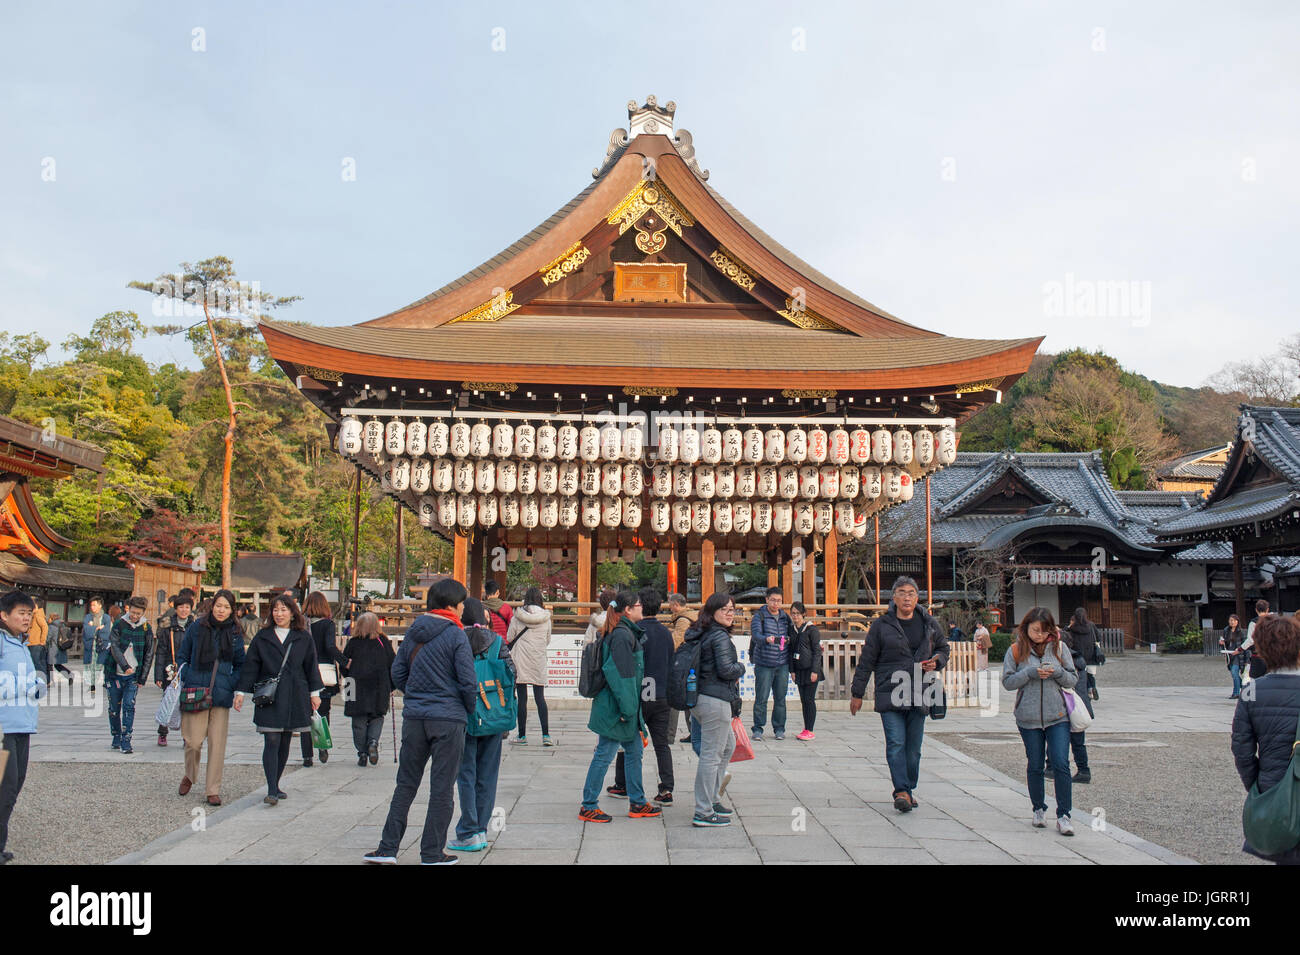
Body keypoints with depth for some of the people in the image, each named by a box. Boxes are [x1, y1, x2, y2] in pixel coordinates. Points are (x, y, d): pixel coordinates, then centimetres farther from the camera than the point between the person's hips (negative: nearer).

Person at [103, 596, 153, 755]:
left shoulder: (146, 628, 0)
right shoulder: (119, 624, -3)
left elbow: (148, 654, 4)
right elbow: (115, 647, -14)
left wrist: (142, 679, 0)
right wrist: (125, 666, -29)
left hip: (133, 676, 0)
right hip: (114, 674, 0)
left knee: (129, 706, -12)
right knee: (114, 707, 8)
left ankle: (126, 741, -10)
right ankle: (116, 737, 25)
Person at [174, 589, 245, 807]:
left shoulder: (235, 633, 7)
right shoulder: (196, 627, 3)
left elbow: (240, 664, 16)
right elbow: (182, 656, 11)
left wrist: (234, 685, 1)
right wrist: (186, 679, -2)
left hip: (221, 695, 1)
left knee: (217, 743, 0)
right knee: (194, 741, -4)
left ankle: (213, 790, 9)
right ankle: (189, 775, 27)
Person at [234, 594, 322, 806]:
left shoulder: (303, 638, 7)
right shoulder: (262, 637, 5)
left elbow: (311, 666, 10)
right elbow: (250, 665, 5)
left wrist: (314, 693, 6)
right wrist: (241, 692, 0)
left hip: (295, 698, 2)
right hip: (269, 698, -1)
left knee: (285, 743, 8)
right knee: (271, 742, -10)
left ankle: (276, 785, 22)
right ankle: (271, 791, -12)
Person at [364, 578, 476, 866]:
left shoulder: (413, 632, 6)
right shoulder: (456, 636, -11)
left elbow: (397, 673, 10)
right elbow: (468, 682, -12)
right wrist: (470, 710, 4)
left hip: (414, 718, 5)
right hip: (448, 720, -5)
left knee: (406, 784, 14)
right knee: (441, 788, 5)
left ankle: (388, 848, 16)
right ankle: (432, 854, 10)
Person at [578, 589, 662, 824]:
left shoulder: (630, 632, 14)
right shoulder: (622, 635, -18)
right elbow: (618, 673, -23)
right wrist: (626, 708, -22)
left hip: (627, 707, 10)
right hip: (615, 707, -10)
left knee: (635, 751, 15)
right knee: (604, 755, -2)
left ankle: (637, 804, 25)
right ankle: (588, 807, 6)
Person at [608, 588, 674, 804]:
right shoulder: (666, 632, 6)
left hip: (639, 696, -5)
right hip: (662, 696, 5)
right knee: (662, 744, 6)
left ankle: (622, 786, 21)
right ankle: (666, 789, -2)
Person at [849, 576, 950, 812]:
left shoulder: (929, 624, 9)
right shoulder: (881, 625, 0)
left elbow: (943, 648, 25)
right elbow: (866, 661, 3)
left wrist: (936, 662, 1)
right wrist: (857, 693, 4)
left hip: (919, 695, 3)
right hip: (890, 693, -3)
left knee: (913, 747, 7)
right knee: (896, 744, -12)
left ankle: (909, 789, 20)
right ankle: (901, 791, -13)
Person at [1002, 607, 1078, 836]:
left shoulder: (1059, 647, 4)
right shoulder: (1016, 650, 1)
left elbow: (1073, 679, 6)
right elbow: (1007, 681, -3)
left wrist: (1057, 672, -14)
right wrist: (1031, 673, -16)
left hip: (1058, 716, 0)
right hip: (1029, 718, 0)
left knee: (1061, 764, -8)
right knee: (1035, 766, 9)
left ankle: (1063, 815, -1)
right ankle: (1039, 810, 24)